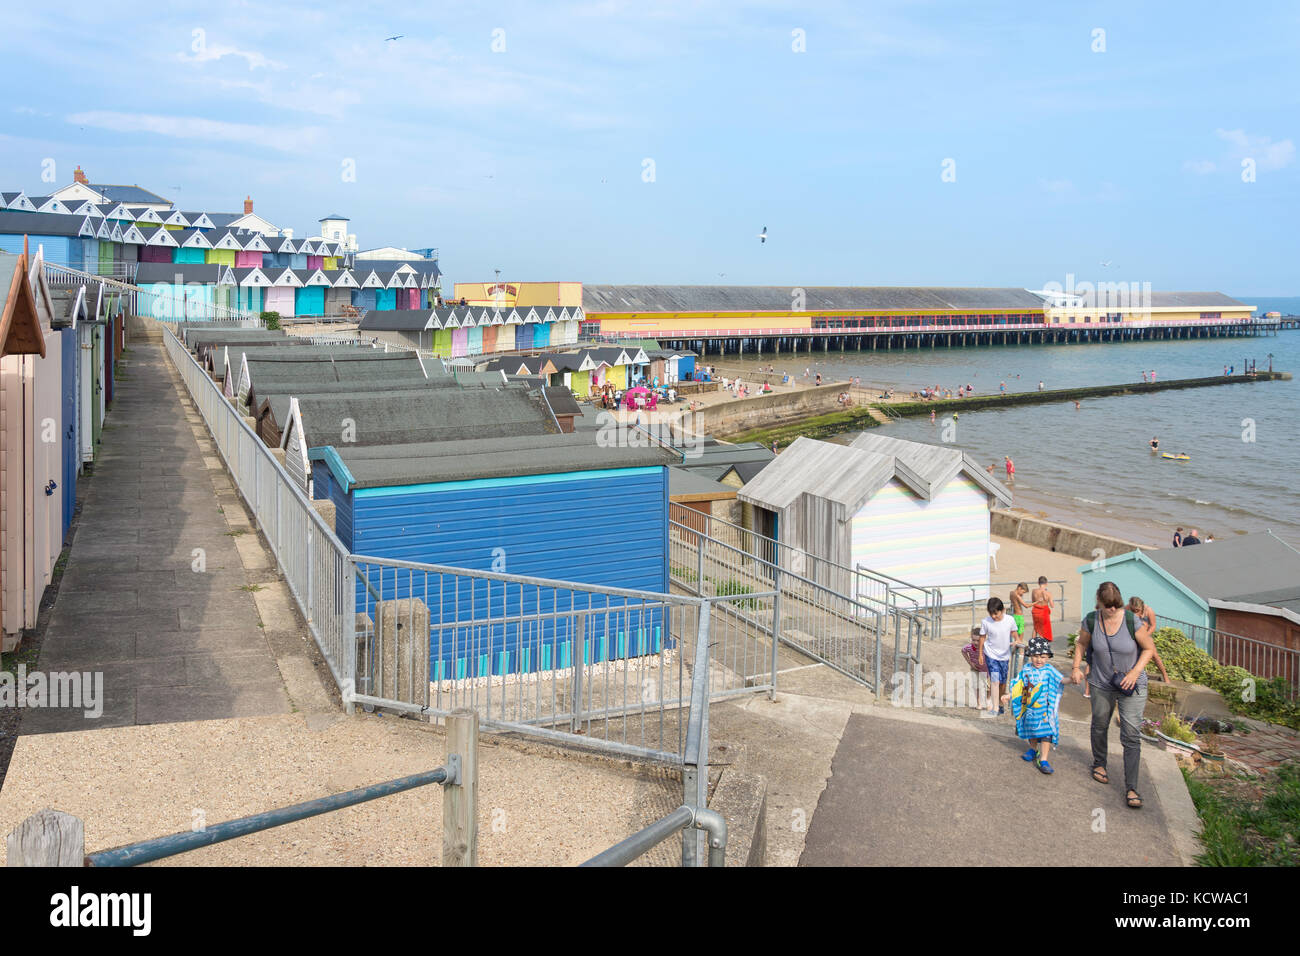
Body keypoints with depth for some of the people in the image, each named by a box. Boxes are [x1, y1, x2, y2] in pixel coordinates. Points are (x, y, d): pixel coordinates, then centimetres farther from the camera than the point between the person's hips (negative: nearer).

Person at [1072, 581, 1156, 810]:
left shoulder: (1132, 621, -19)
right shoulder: (1091, 621, -11)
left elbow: (1149, 648, -7)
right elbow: (1081, 644, 9)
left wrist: (1135, 672, -17)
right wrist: (1076, 667, -2)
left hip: (1131, 685, -3)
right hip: (1102, 684, 3)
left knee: (1131, 735, -7)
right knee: (1100, 726, 19)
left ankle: (1131, 788, -2)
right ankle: (1099, 765, 45)